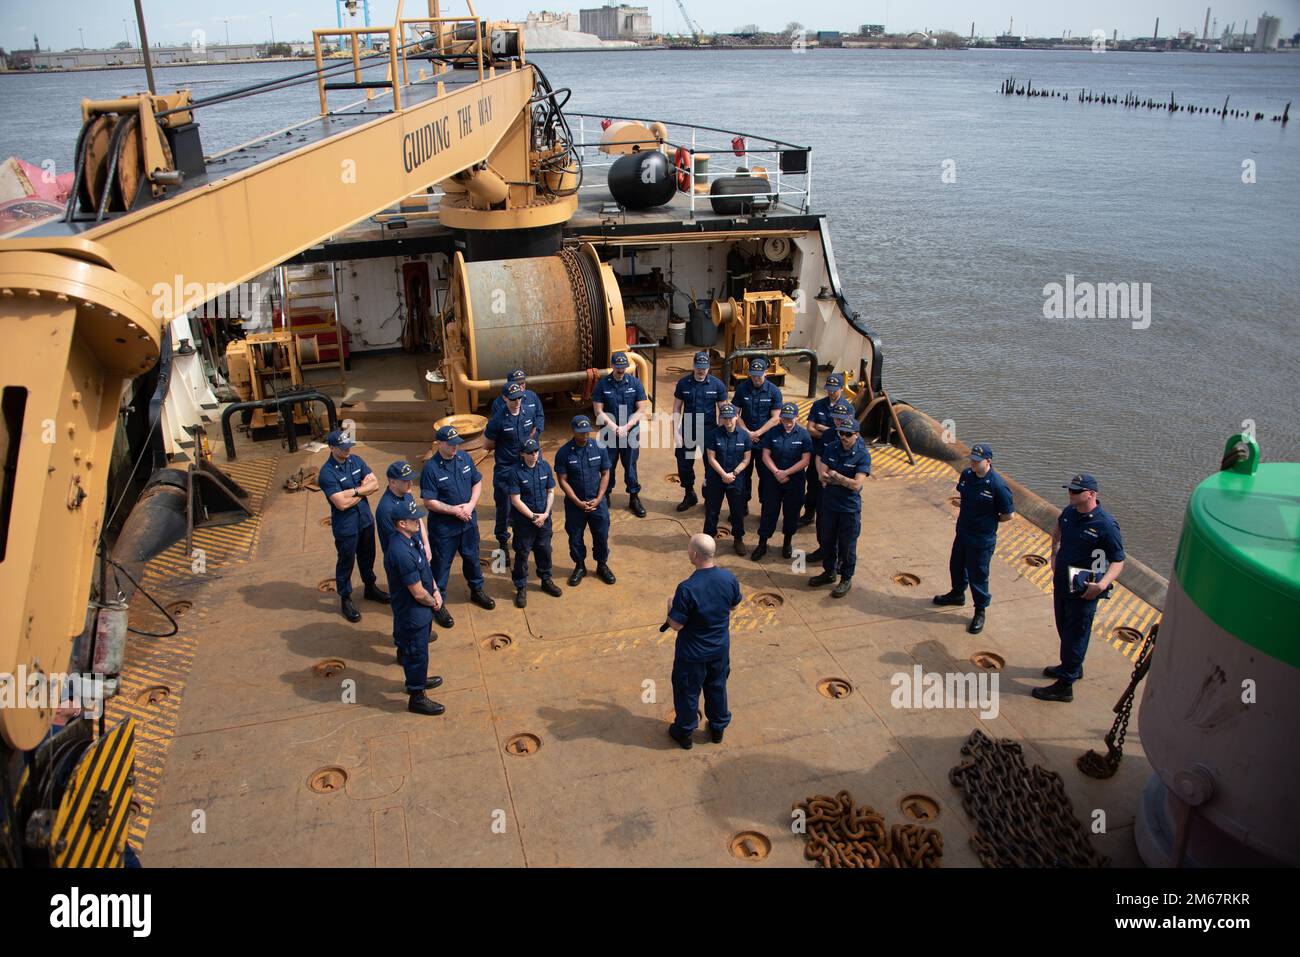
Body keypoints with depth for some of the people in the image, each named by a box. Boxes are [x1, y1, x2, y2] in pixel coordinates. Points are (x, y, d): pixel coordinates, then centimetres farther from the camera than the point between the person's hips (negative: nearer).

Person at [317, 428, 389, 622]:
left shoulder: (356, 461, -2)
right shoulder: (327, 473, -22)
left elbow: (375, 484, -6)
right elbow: (341, 503, -27)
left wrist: (354, 491, -20)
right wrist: (363, 491, -14)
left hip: (365, 519, 6)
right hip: (345, 525, -6)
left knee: (367, 556, 23)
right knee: (346, 562, 10)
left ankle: (370, 588, 44)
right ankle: (345, 599, 27)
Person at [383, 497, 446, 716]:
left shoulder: (412, 537, -5)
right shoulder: (402, 553, -35)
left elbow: (425, 567, 10)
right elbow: (418, 593, -28)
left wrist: (435, 591, -2)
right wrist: (433, 602, -8)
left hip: (422, 608, 9)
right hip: (412, 612, -9)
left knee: (419, 649, 28)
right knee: (416, 653, 10)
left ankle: (418, 679, 50)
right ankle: (417, 697, 27)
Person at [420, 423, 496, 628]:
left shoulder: (465, 458, -4)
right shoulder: (431, 468, -21)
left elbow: (477, 483, 5)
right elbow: (429, 502, -19)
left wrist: (471, 505, -11)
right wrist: (454, 510, -21)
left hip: (468, 521, 6)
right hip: (443, 526, -6)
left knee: (472, 557, 23)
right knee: (441, 564, 8)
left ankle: (477, 590, 45)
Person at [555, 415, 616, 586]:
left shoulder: (599, 448, -7)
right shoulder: (563, 453, -12)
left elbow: (605, 474, -1)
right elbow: (563, 481, -10)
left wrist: (598, 499, -9)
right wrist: (578, 502, -14)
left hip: (597, 501, 1)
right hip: (574, 503, -1)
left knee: (602, 535, 10)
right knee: (575, 537, 12)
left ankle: (602, 565, 32)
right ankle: (579, 566, 33)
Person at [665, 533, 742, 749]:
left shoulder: (687, 588, -33)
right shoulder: (729, 578, -17)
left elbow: (676, 625, -24)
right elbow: (734, 604, 2)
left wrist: (671, 606, -6)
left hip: (693, 653, -4)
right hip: (721, 648, 4)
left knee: (688, 692, 19)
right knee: (717, 687, 26)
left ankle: (684, 732, 38)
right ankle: (718, 728, 45)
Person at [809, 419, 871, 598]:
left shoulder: (863, 455, -15)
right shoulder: (831, 447, -1)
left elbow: (856, 485, -22)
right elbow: (822, 475, -5)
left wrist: (834, 476, -13)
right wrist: (844, 480, -18)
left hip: (849, 508, -5)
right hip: (829, 503, 5)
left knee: (847, 545, 7)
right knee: (827, 541, 18)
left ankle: (846, 579, 24)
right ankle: (829, 572, 37)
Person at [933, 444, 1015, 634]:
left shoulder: (997, 485, -24)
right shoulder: (966, 474, -5)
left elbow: (1008, 515, -14)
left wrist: (988, 521, -5)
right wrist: (964, 514, 6)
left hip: (982, 540, -7)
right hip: (962, 533, 7)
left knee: (978, 575, 6)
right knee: (956, 566, 25)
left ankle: (980, 612, 25)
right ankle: (957, 594, 51)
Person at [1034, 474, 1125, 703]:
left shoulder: (1106, 525, -22)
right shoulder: (1069, 512, -1)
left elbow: (1118, 561, -17)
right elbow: (1058, 530, 23)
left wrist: (1102, 584, -33)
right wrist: (1054, 553, 9)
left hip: (1083, 591, -8)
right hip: (1061, 582, 8)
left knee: (1075, 636, 4)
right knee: (1064, 629, 24)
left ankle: (1065, 685, 15)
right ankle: (1071, 667, 47)